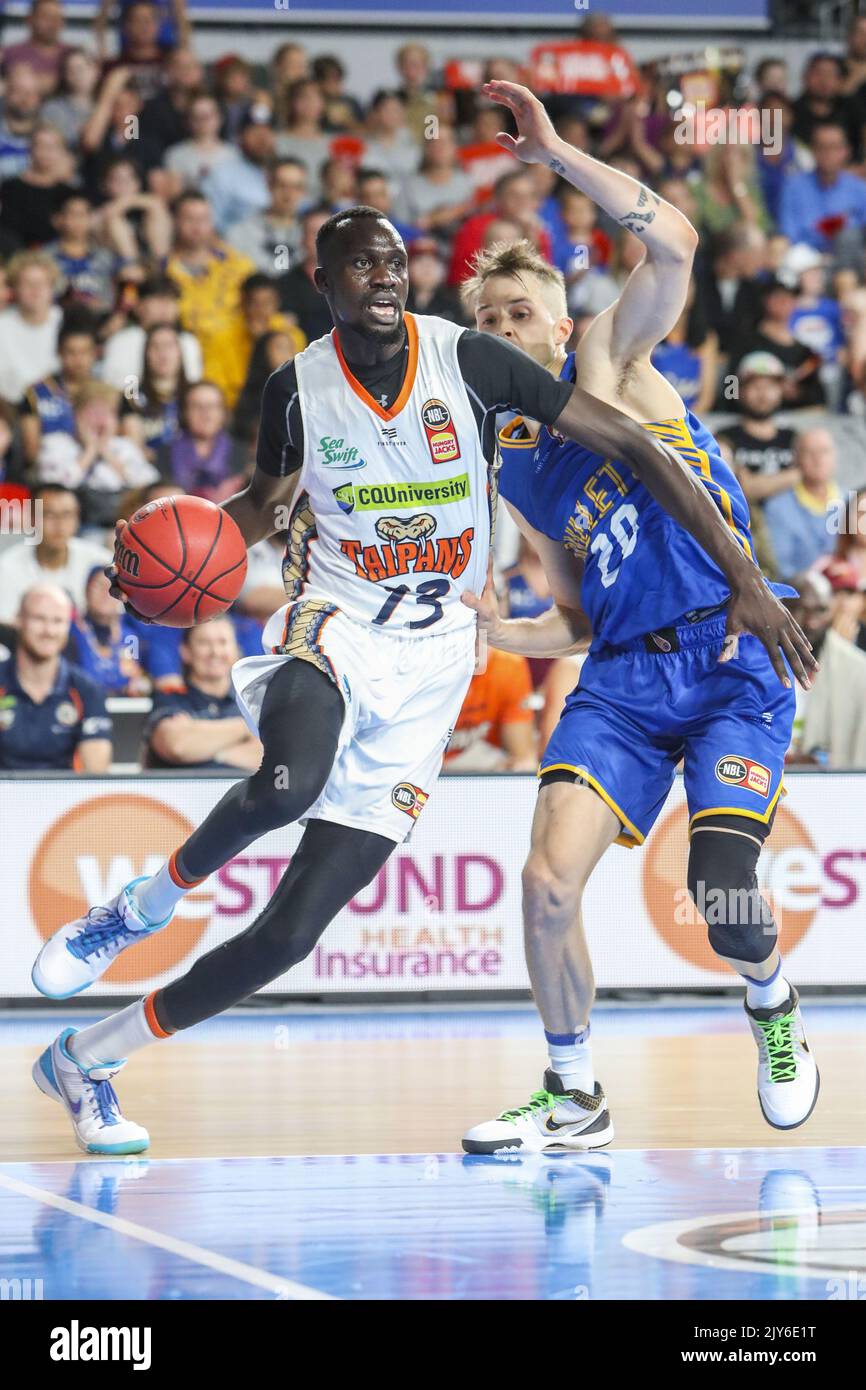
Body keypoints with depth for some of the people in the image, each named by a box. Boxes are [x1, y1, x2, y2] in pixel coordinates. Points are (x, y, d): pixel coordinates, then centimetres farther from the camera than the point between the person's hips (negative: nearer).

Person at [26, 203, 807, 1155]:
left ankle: (84, 1059, 10)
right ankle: (152, 899, -9)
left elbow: (634, 448, -7)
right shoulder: (299, 386, -3)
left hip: (427, 664, 0)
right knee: (287, 785, -39)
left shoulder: (467, 360, -9)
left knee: (290, 933, -5)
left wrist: (743, 581, -11)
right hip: (331, 627, 0)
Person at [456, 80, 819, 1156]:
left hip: (734, 661, -5)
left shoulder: (610, 361, 4)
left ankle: (775, 1013, 19)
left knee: (722, 896, -17)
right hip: (623, 675, 5)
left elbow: (673, 243, -15)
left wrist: (555, 154, -16)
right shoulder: (517, 475, 17)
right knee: (549, 878, -14)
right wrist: (498, 632, 1)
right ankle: (573, 1099, 4)